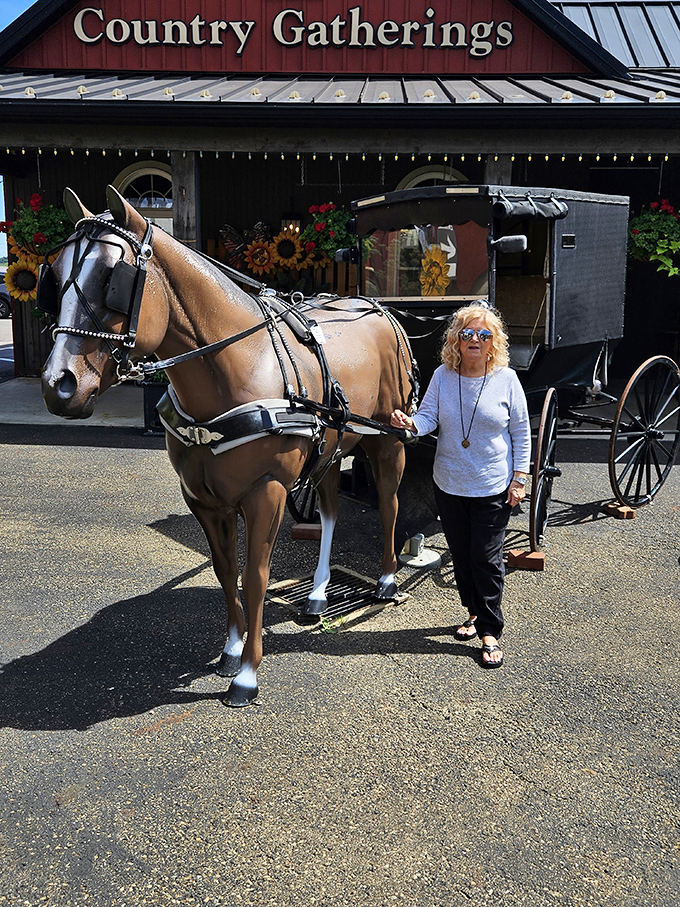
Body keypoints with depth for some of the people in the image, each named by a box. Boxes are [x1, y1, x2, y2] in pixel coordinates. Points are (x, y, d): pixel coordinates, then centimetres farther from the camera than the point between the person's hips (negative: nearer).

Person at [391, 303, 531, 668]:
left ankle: (490, 632, 13)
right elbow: (428, 416, -4)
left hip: (493, 488, -3)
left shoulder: (506, 379, -6)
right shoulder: (443, 376, -1)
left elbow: (521, 432, -1)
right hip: (449, 485, 3)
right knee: (460, 553, 15)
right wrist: (410, 423, -28)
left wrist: (519, 479, -5)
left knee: (486, 559, -1)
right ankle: (474, 612, 36)